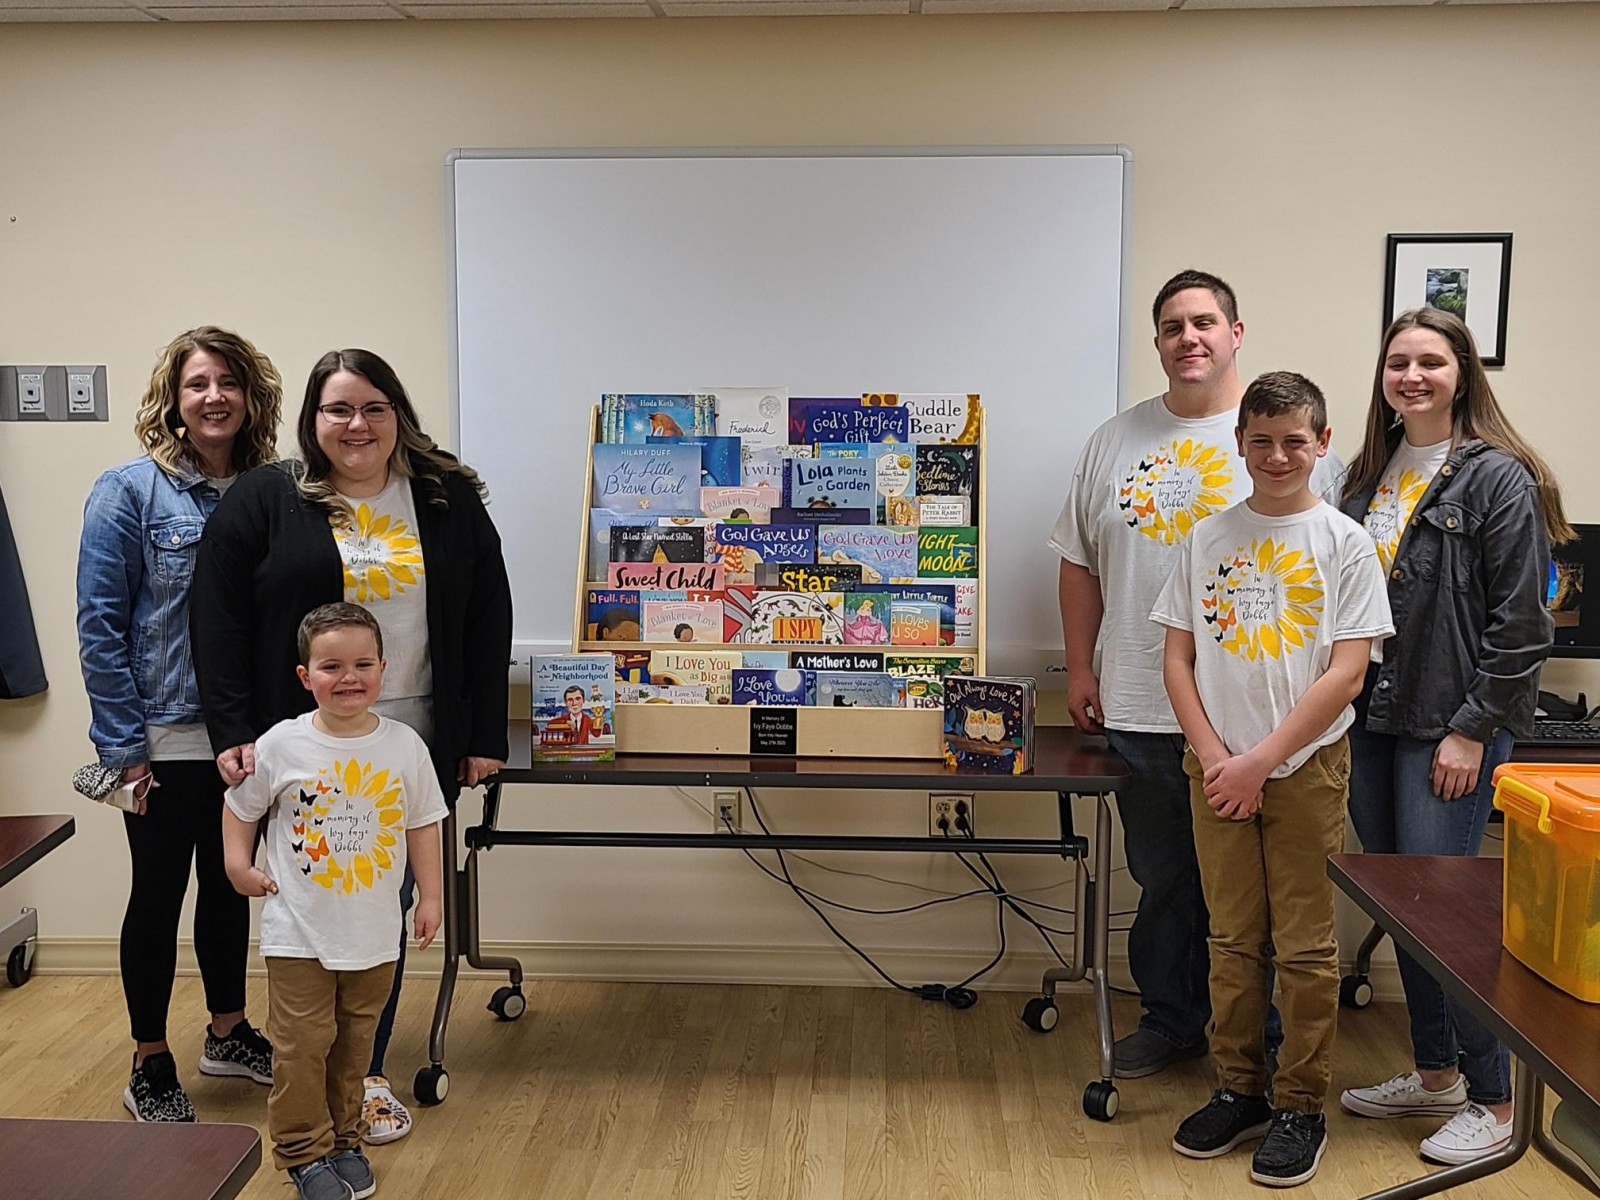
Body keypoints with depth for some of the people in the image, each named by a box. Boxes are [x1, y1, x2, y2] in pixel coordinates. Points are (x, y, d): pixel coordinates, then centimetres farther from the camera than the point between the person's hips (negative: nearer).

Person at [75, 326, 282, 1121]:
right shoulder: (130, 492, -9)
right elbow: (100, 627, -10)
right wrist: (124, 746, -13)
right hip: (166, 740, -4)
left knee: (230, 883, 18)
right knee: (159, 892, 8)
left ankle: (229, 1033, 36)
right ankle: (150, 1068, 24)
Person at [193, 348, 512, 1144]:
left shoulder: (450, 501, 4)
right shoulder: (264, 501, -1)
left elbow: (488, 620, 5)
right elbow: (219, 622, -3)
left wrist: (484, 735, 1)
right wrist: (234, 734, -9)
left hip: (415, 746, 1)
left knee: (387, 906, 7)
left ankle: (366, 1069, 22)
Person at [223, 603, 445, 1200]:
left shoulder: (404, 745, -5)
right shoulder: (281, 744, -10)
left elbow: (421, 826, 4)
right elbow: (240, 805, 6)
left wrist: (430, 895, 4)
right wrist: (239, 863, -5)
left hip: (374, 933, 2)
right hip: (299, 933, -2)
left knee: (354, 1044, 15)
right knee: (304, 1045, 3)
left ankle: (344, 1139, 32)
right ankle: (303, 1151, 20)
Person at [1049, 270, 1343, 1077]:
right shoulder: (1116, 441, 9)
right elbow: (1080, 563, 13)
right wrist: (1080, 668, 9)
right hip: (1140, 709, 4)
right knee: (1161, 879, 16)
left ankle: (1256, 1036, 26)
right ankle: (1169, 1020, 33)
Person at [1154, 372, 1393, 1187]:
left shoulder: (1343, 541, -3)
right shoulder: (1209, 539, 5)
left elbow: (1346, 671, -8)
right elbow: (1178, 659, 4)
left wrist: (1260, 761, -12)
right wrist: (1214, 757, -8)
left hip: (1305, 766, -2)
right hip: (1216, 766, 3)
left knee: (1305, 945, 5)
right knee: (1232, 938, 11)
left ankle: (1300, 1106, 19)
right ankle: (1238, 1090, 25)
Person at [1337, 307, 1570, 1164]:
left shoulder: (1498, 477, -9)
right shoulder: (1371, 474, 12)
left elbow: (1521, 621, -12)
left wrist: (1473, 729, -15)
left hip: (1449, 728, -7)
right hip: (1370, 719, 7)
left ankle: (1492, 1100, 14)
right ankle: (1434, 1074, 29)